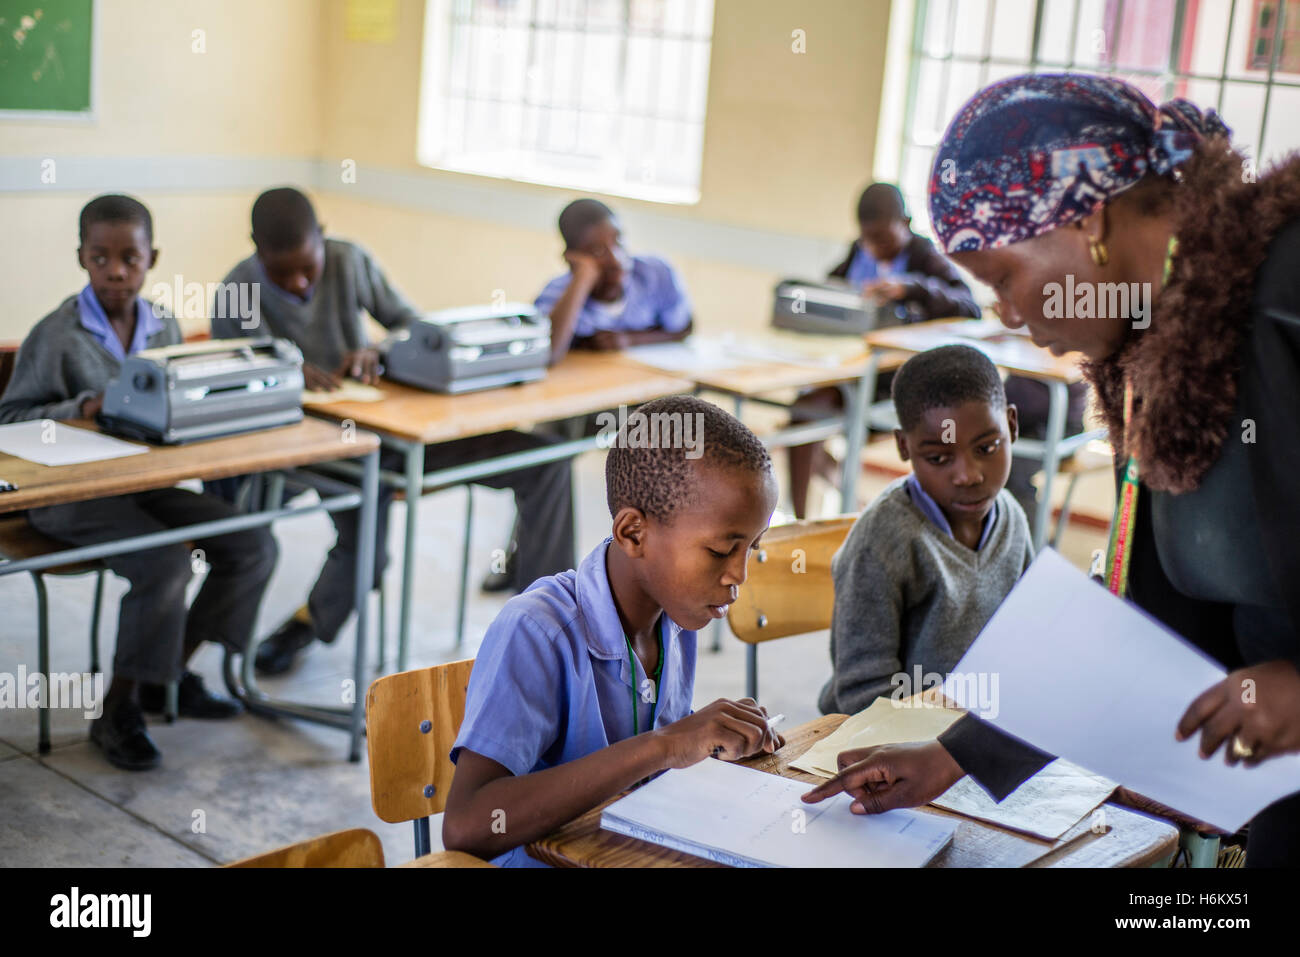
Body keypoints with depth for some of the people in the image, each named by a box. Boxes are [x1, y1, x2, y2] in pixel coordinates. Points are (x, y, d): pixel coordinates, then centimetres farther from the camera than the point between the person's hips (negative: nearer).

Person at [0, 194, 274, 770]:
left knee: (254, 546, -5)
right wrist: (83, 410, -21)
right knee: (167, 563, -29)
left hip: (146, 482, 7)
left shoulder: (164, 327, 7)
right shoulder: (55, 336, -10)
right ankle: (117, 711, -8)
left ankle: (168, 677, 10)